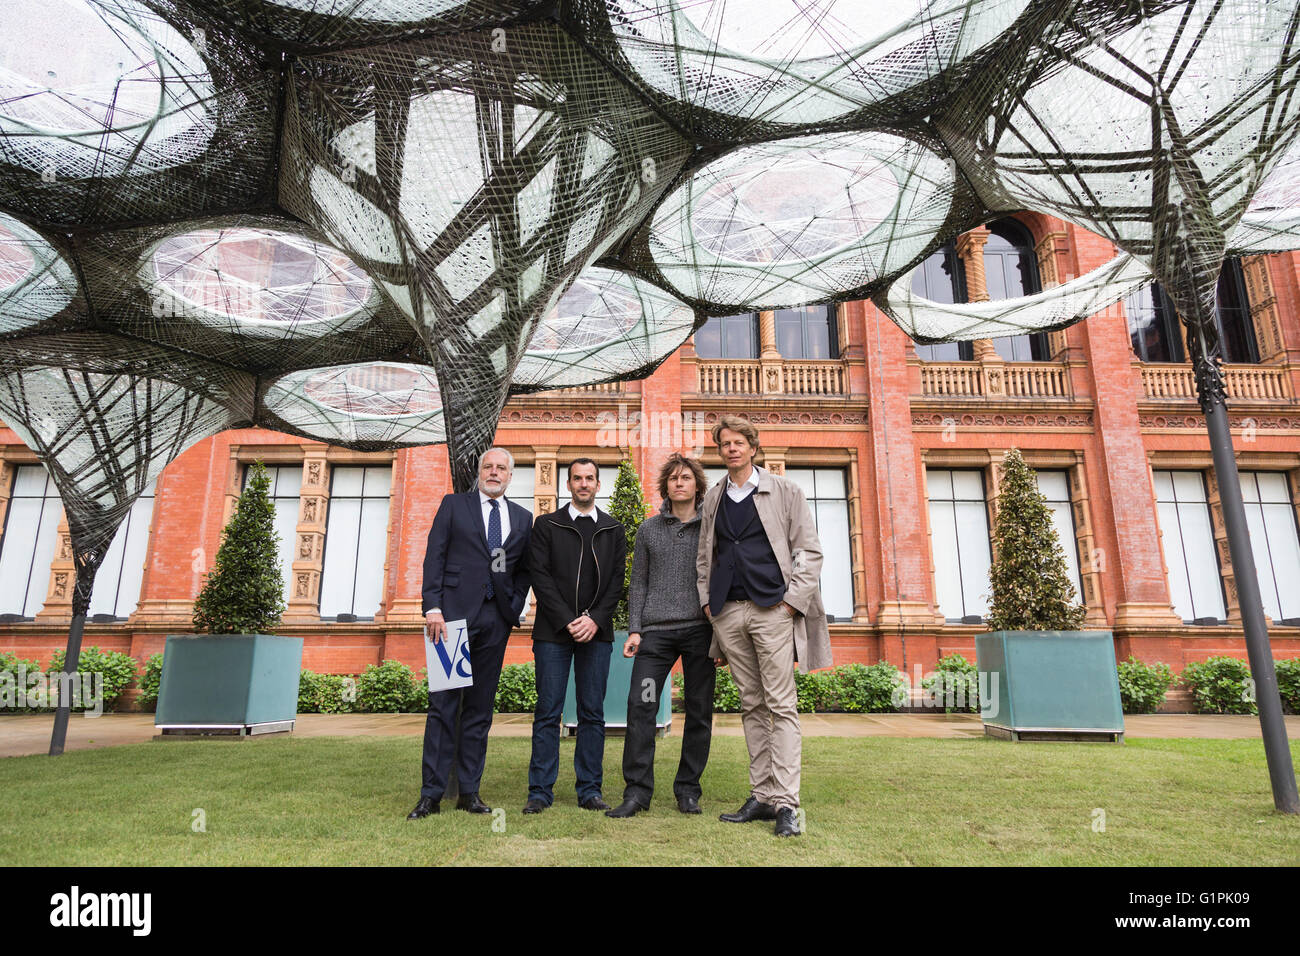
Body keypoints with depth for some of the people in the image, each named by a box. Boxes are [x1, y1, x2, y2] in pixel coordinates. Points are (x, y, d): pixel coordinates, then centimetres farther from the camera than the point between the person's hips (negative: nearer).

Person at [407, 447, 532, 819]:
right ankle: (431, 793, 6)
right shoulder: (454, 505, 8)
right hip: (455, 613, -3)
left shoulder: (522, 518, 15)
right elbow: (434, 557, 0)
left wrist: (515, 606, 2)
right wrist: (433, 608, -9)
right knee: (443, 704, -2)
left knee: (480, 707, 7)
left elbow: (525, 568, 17)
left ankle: (469, 791, 16)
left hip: (496, 620, 3)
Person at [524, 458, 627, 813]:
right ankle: (540, 791, 9)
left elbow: (616, 581, 7)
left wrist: (595, 620, -8)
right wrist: (568, 620, -10)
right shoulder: (546, 525, 8)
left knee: (593, 714, 5)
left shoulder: (613, 530, 13)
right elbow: (541, 577, 0)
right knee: (547, 713, 0)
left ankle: (589, 790, 13)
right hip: (553, 631, -1)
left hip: (596, 632, 2)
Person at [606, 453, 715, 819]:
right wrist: (634, 630, 3)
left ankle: (688, 789, 18)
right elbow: (638, 583, 12)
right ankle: (637, 790, 3)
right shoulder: (648, 529, 13)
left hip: (700, 629, 0)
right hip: (656, 630, 1)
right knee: (640, 706, -8)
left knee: (699, 711, 4)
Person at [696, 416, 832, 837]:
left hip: (772, 609, -4)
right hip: (728, 613, 4)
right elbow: (704, 556, 21)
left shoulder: (784, 491, 5)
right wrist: (707, 599, 9)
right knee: (751, 706, 9)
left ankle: (785, 803, -1)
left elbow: (810, 550, 2)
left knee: (781, 706, -5)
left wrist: (793, 599, -7)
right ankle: (762, 795, 15)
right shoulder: (713, 498, 16)